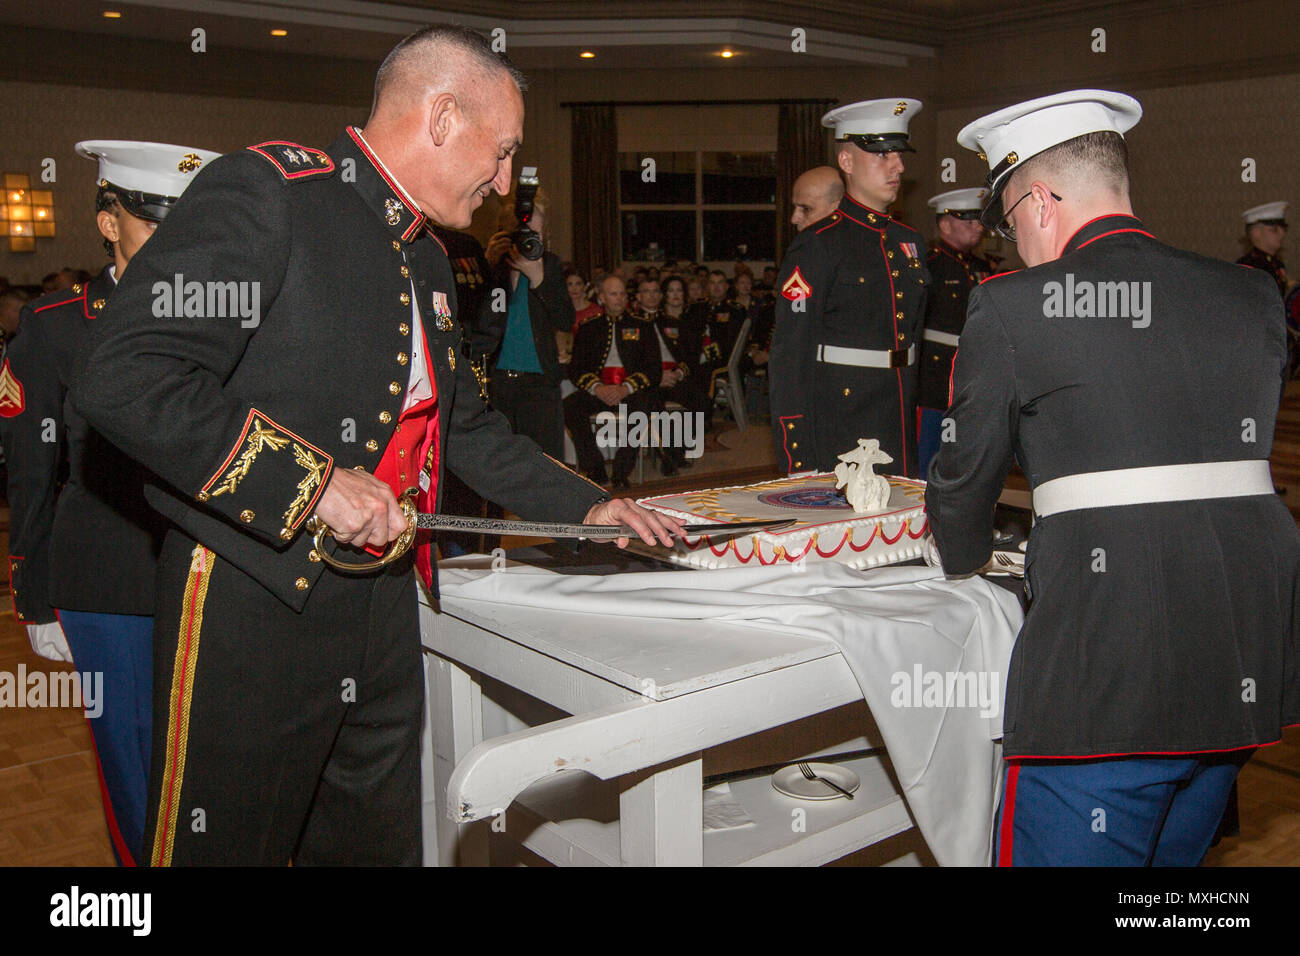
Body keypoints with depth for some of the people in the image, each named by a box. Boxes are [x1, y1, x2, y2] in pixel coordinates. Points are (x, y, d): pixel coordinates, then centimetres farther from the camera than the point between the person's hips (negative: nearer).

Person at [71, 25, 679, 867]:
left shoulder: (428, 259, 15)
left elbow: (465, 427, 24)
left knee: (378, 839, 19)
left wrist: (587, 507, 18)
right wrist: (314, 482, -23)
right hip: (257, 600, -8)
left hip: (384, 602, 8)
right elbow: (121, 378, -22)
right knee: (229, 846, 6)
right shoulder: (264, 191, -12)